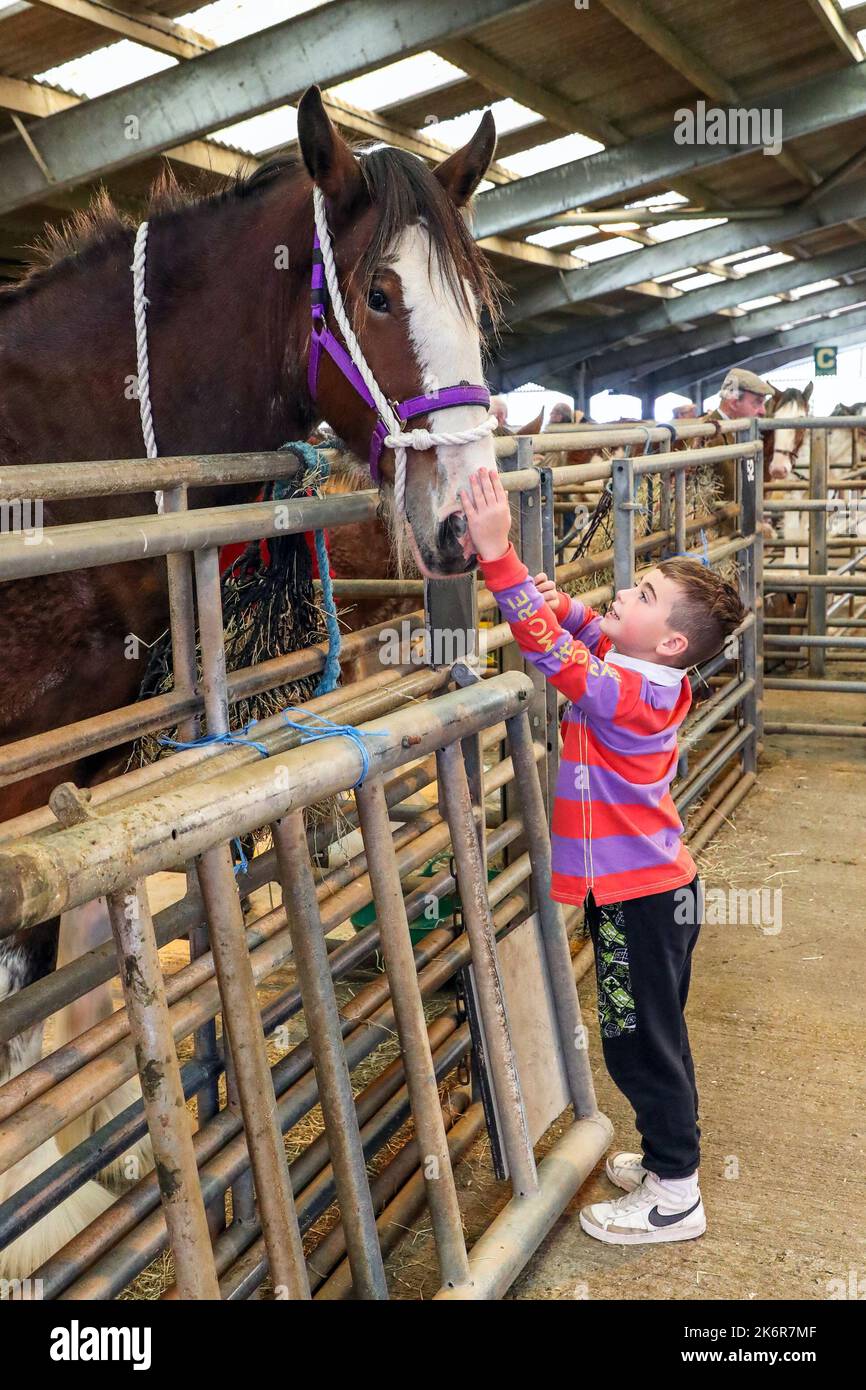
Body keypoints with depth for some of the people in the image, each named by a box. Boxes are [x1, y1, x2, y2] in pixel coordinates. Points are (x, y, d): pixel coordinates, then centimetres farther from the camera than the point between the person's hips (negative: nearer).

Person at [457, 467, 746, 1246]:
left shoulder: (632, 697, -27)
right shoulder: (645, 678, 0)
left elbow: (553, 651, -38)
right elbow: (586, 632, 14)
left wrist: (499, 557, -42)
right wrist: (546, 592, -4)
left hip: (640, 898, -9)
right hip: (646, 888, 9)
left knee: (641, 1043, 6)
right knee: (650, 1037, 23)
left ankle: (674, 1198, 22)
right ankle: (670, 1158, 41)